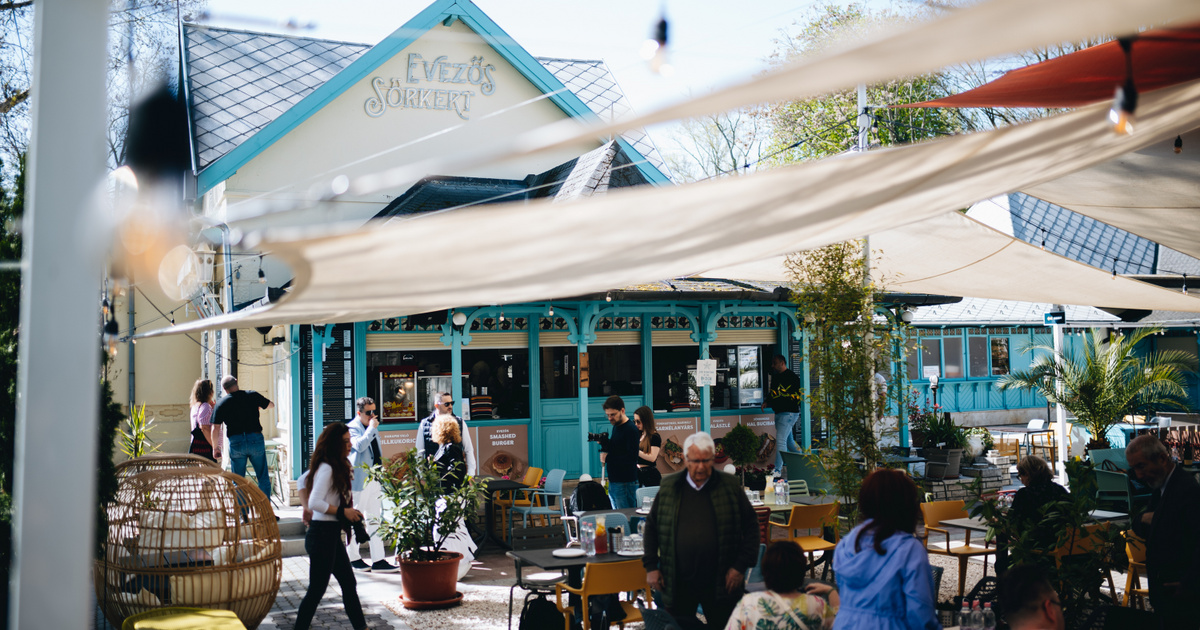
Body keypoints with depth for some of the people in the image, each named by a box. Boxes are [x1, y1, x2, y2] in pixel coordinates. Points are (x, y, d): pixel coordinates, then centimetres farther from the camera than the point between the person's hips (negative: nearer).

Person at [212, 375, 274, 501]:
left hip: (236, 443, 0)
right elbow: (271, 405, 19)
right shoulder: (252, 395, 3)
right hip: (255, 439, 0)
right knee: (264, 479, 9)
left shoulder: (221, 404, 1)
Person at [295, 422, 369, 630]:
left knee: (349, 584, 14)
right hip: (322, 533, -10)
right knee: (317, 589, -2)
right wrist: (343, 511, -17)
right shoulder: (326, 468, -17)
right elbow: (314, 503, -24)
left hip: (332, 535, 10)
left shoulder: (337, 467, 10)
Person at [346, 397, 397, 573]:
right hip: (359, 481, -8)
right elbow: (359, 445, -29)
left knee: (375, 520, 7)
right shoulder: (351, 428, -9)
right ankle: (354, 558, 15)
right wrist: (371, 428, -21)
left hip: (375, 480, 8)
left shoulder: (373, 428, 16)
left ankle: (378, 560, 7)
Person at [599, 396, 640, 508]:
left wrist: (607, 458, -16)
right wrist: (605, 445, -1)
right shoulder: (615, 426, 15)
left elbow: (631, 458, -21)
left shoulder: (631, 430, -13)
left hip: (626, 483, -9)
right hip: (613, 482, 9)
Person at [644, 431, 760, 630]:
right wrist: (651, 566, 5)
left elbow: (750, 526, 3)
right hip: (678, 583, 1)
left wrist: (741, 565, -4)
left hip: (721, 583, -1)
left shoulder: (730, 485, 1)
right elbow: (651, 527, 12)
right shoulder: (669, 486, 4)